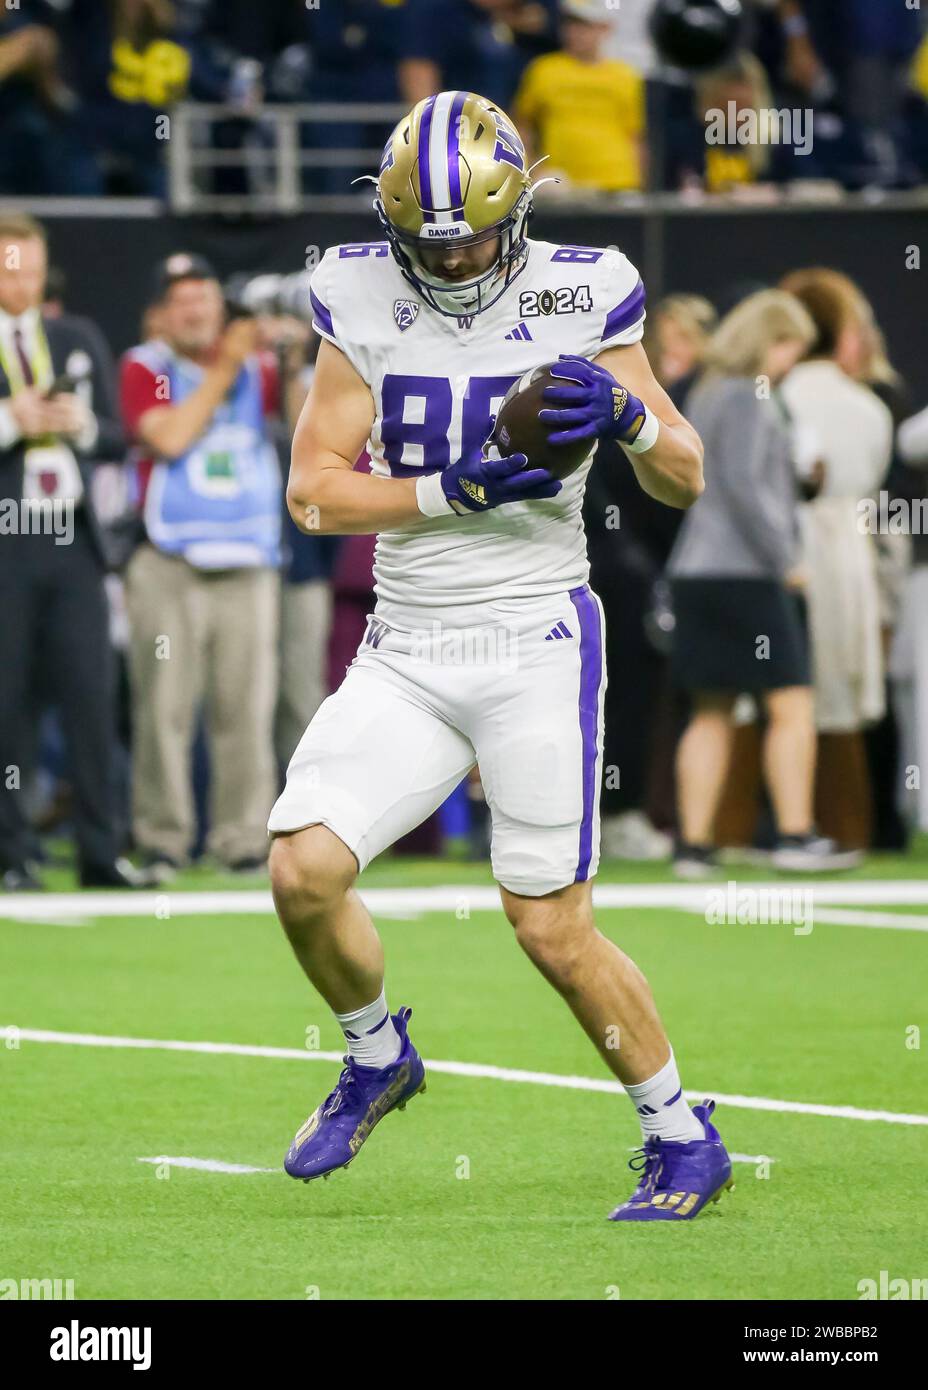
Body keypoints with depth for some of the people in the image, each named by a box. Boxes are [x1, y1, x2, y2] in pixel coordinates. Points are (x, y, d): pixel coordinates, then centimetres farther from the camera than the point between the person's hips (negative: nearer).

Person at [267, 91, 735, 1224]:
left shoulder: (579, 298, -4)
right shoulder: (362, 304, 1)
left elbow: (686, 484, 1)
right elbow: (314, 491, -2)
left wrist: (628, 414, -21)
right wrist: (458, 491, -15)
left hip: (536, 641, -3)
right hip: (406, 652, 3)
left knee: (553, 930, -6)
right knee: (303, 872, -12)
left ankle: (685, 1140, 14)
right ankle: (377, 1057, 18)